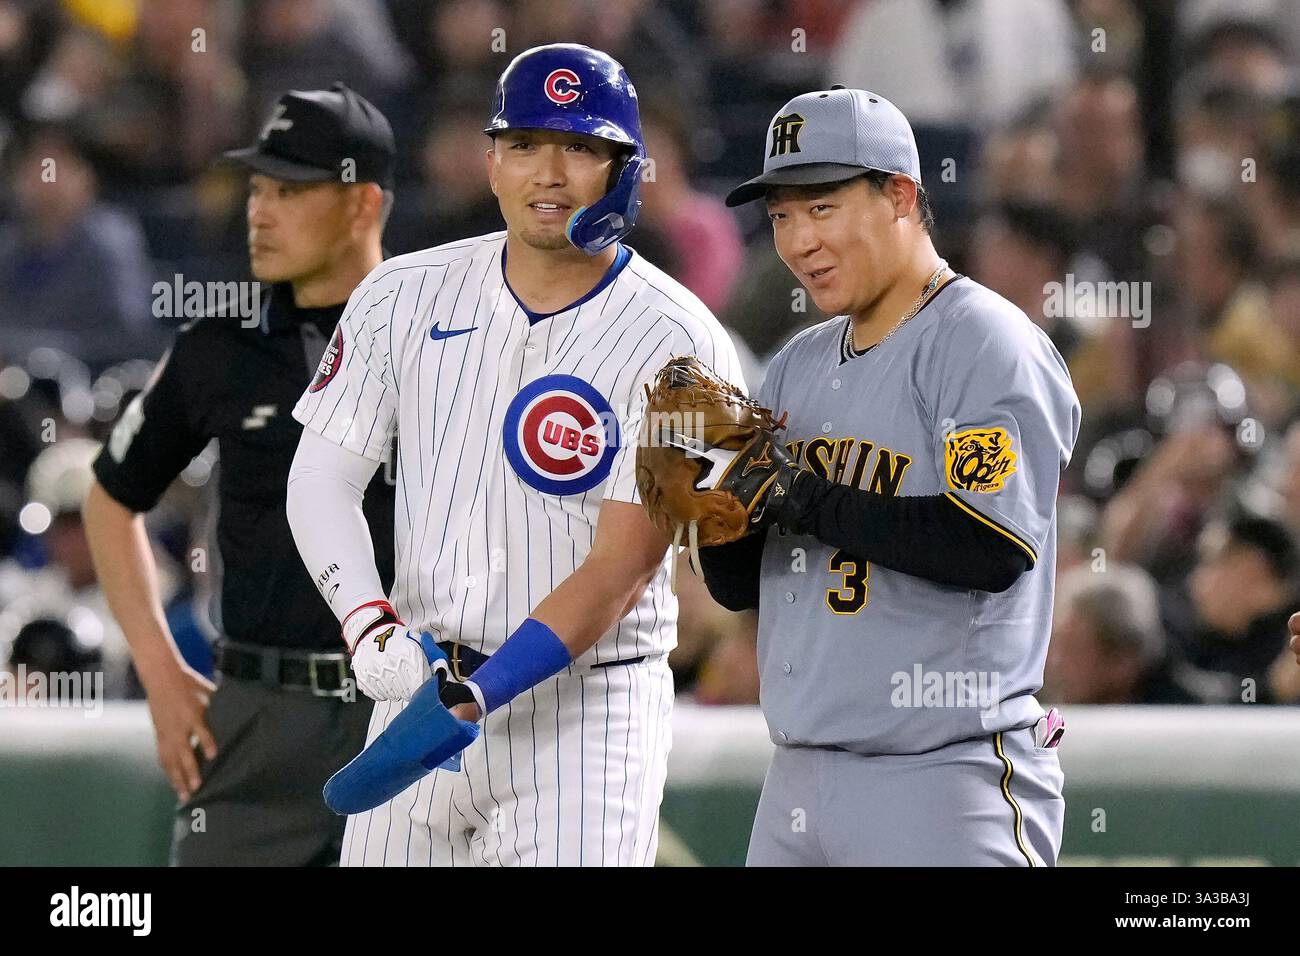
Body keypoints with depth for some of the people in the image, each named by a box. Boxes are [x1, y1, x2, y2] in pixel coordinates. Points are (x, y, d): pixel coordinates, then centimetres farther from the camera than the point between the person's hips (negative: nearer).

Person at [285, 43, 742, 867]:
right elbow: (324, 476, 4)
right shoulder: (406, 297, 3)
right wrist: (369, 623, -15)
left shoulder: (677, 344, -11)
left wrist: (477, 696, -24)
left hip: (588, 704, -4)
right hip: (421, 678, 4)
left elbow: (620, 567, -15)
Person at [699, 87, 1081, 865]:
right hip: (798, 780, 8)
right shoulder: (801, 364, 17)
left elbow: (995, 547, -21)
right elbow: (740, 584, 17)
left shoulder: (988, 345, -8)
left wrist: (810, 500, -16)